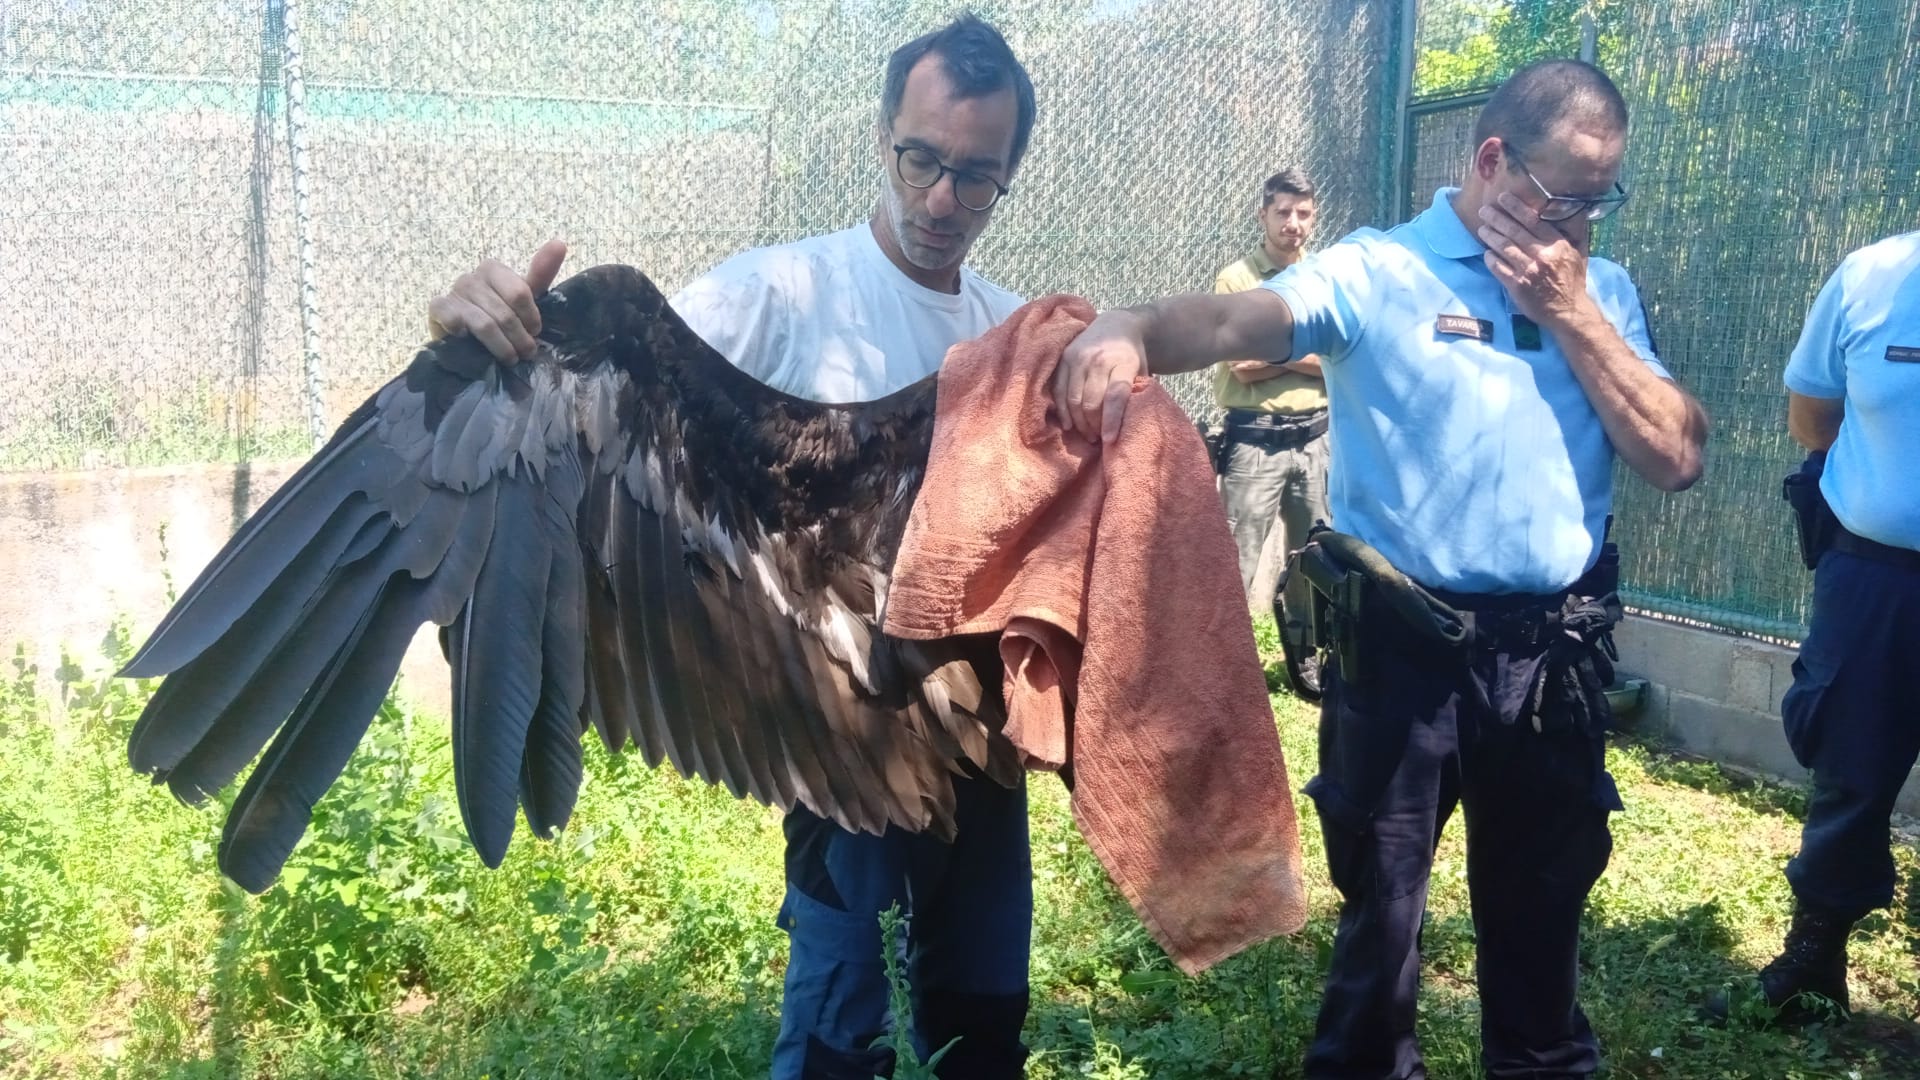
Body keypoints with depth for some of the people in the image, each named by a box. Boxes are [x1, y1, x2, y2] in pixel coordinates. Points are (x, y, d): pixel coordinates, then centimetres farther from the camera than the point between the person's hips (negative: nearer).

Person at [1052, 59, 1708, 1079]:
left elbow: (1677, 458, 0)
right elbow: (1239, 318, -26)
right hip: (1402, 643, -4)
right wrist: (1129, 330, -47)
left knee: (1542, 899, 20)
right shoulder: (1375, 273, -7)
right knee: (1382, 899, 13)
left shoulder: (1602, 293, 8)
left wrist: (1574, 317, -7)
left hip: (1552, 649, 4)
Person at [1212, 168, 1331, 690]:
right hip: (1255, 439, -4)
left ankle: (1305, 655, 31)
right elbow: (1244, 368, -14)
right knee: (1238, 557, -5)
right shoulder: (1235, 279, -4)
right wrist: (1312, 351, -7)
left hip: (1316, 436, 5)